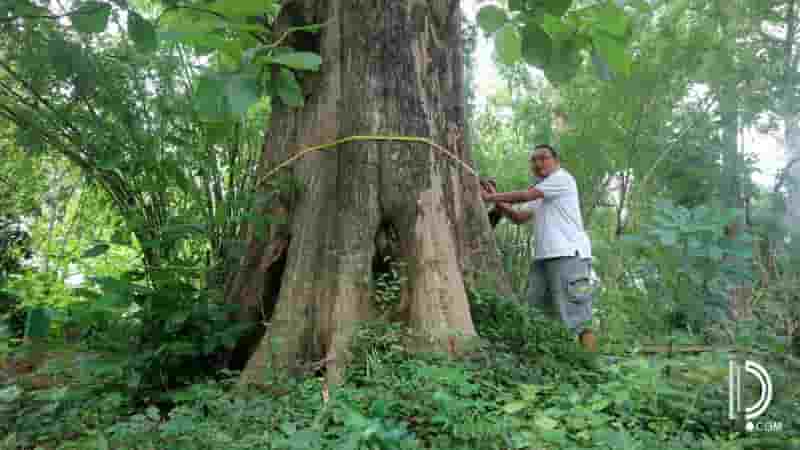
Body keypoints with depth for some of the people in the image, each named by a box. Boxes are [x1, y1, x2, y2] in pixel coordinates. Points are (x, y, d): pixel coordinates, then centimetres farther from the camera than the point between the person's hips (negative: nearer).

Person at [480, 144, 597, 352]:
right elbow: (519, 217, 19)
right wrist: (498, 201, 5)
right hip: (543, 256, 9)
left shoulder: (562, 178, -1)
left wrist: (490, 197, -4)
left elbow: (525, 195, -10)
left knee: (576, 318, -9)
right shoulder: (539, 194, 26)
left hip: (568, 254, -9)